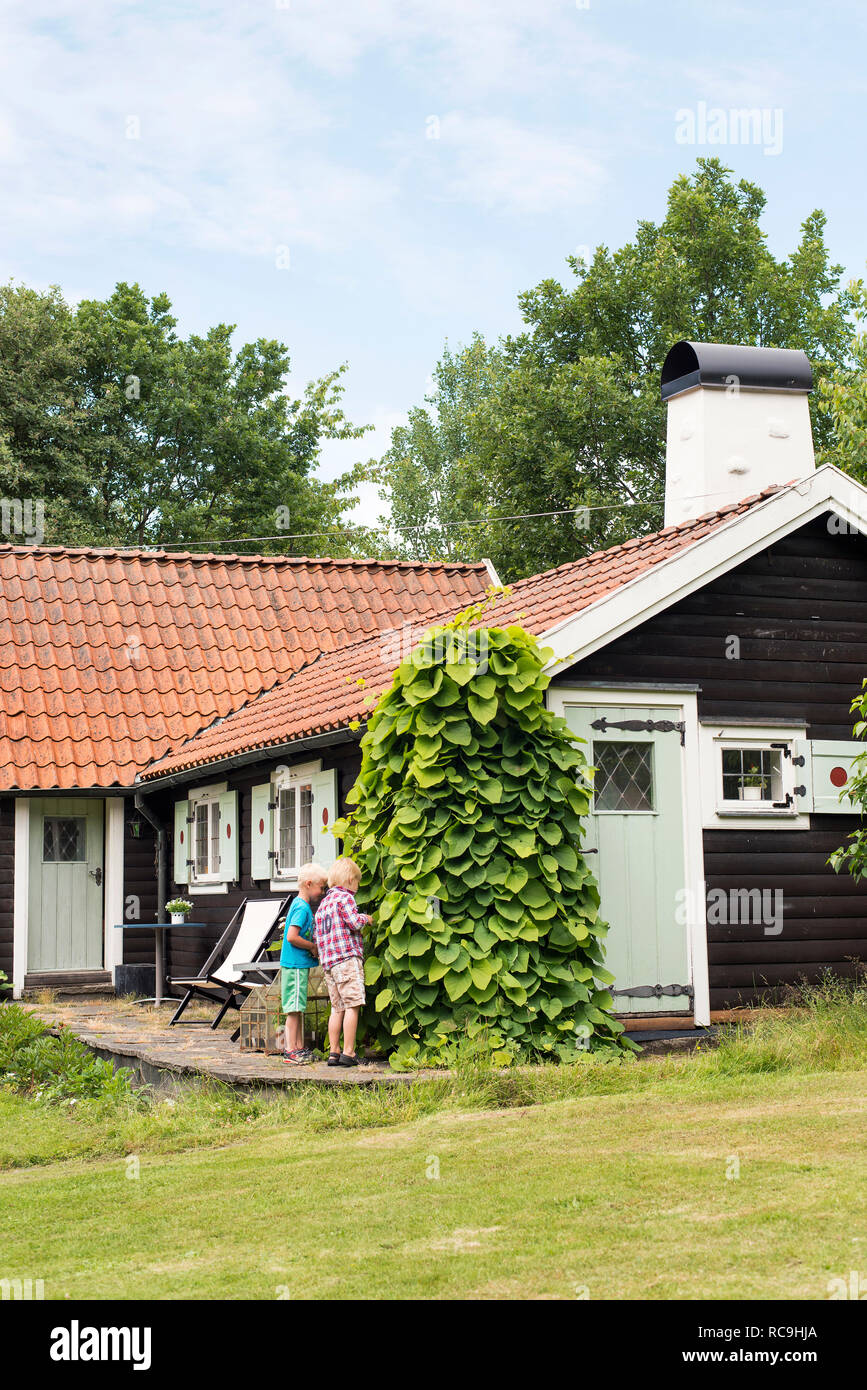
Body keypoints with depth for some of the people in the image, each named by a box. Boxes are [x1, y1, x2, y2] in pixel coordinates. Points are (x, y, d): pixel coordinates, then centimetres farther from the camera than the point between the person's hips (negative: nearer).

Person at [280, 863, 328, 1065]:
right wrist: (313, 947, -12)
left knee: (298, 1009, 13)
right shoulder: (302, 907, -16)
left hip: (300, 964, 10)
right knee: (294, 1009, -6)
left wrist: (313, 946, 10)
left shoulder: (300, 905, 14)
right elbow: (292, 937, -22)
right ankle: (291, 1051, -3)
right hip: (295, 965, -10)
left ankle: (299, 1048, 19)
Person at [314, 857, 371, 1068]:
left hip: (328, 963, 8)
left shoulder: (323, 904, 21)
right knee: (352, 1005, -6)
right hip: (347, 957, -8)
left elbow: (318, 936, 22)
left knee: (337, 1008, 10)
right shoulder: (345, 898, -4)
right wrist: (365, 918, 4)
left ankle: (334, 1052, 9)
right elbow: (354, 923, -15)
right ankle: (348, 1053, -9)